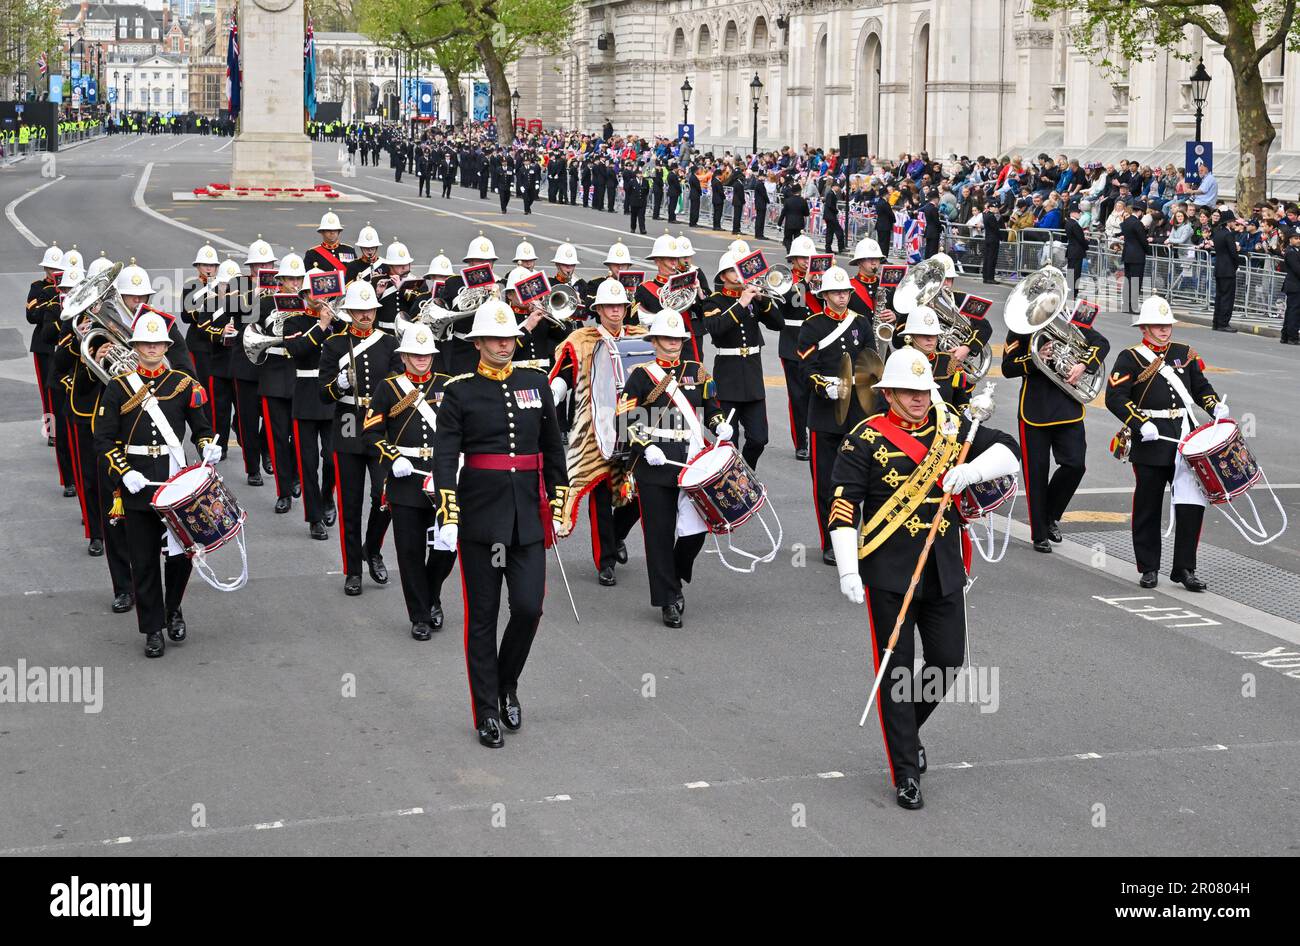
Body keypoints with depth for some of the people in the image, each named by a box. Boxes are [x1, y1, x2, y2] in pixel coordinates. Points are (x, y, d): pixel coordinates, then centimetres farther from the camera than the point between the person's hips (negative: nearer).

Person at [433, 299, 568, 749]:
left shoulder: (536, 383, 8)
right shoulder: (460, 391, -2)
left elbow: (554, 449, 14)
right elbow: (445, 456, -10)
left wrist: (556, 508, 10)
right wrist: (448, 517, -20)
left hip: (527, 515, 3)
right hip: (480, 513, -3)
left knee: (528, 607, -5)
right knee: (482, 617, 2)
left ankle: (507, 685, 22)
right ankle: (487, 712, 11)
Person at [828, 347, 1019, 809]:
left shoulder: (951, 427, 5)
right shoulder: (866, 439, -7)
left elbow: (1008, 452, 4)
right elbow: (843, 506, -10)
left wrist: (970, 471, -17)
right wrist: (848, 571, -17)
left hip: (944, 569, 4)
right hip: (889, 573, -4)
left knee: (948, 660, 8)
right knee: (896, 670, 0)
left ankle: (907, 727, 36)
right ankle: (906, 773, 8)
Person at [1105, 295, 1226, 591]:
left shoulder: (1185, 353, 13)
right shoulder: (1130, 358, -2)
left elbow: (1201, 387, 22)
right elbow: (1115, 398, -9)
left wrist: (1217, 407, 2)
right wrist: (1141, 424, -19)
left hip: (1185, 439, 3)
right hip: (1150, 443, -3)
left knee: (1191, 505, -4)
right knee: (1148, 508, 5)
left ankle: (1184, 569, 5)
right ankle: (1149, 569, 17)